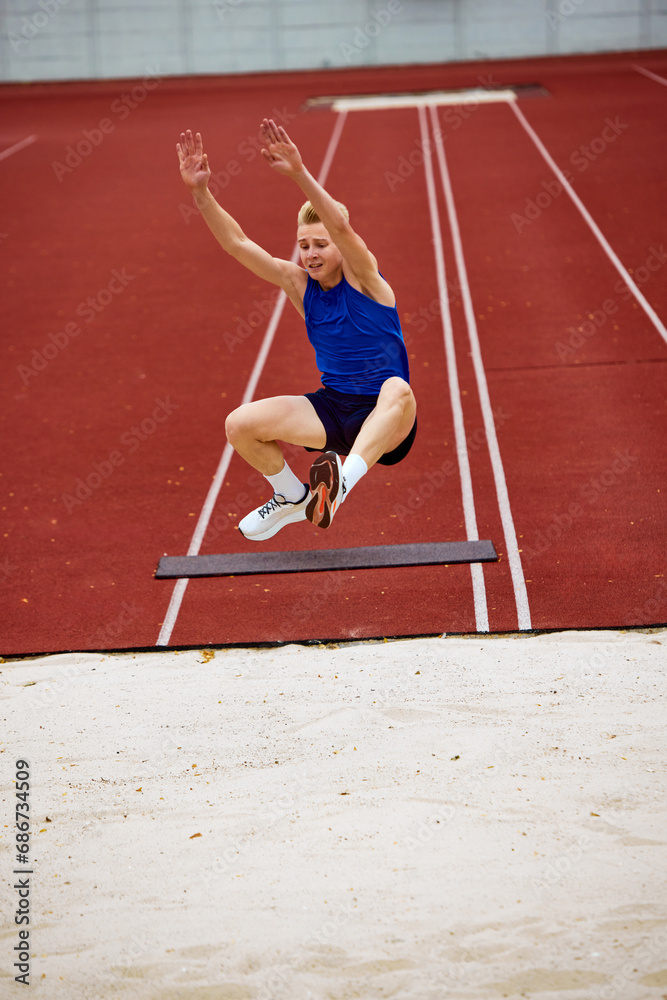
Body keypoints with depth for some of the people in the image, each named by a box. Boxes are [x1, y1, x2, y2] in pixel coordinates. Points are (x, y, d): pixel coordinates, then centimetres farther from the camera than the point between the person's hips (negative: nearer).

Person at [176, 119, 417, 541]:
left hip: (384, 418, -5)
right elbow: (237, 243, -6)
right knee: (240, 424, -10)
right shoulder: (299, 283, 2)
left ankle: (341, 486, -56)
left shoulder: (362, 276, -12)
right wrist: (201, 192, -21)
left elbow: (342, 227, -33)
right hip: (333, 408, 6)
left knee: (398, 391, -41)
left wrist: (300, 173, -46)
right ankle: (293, 498, 15)